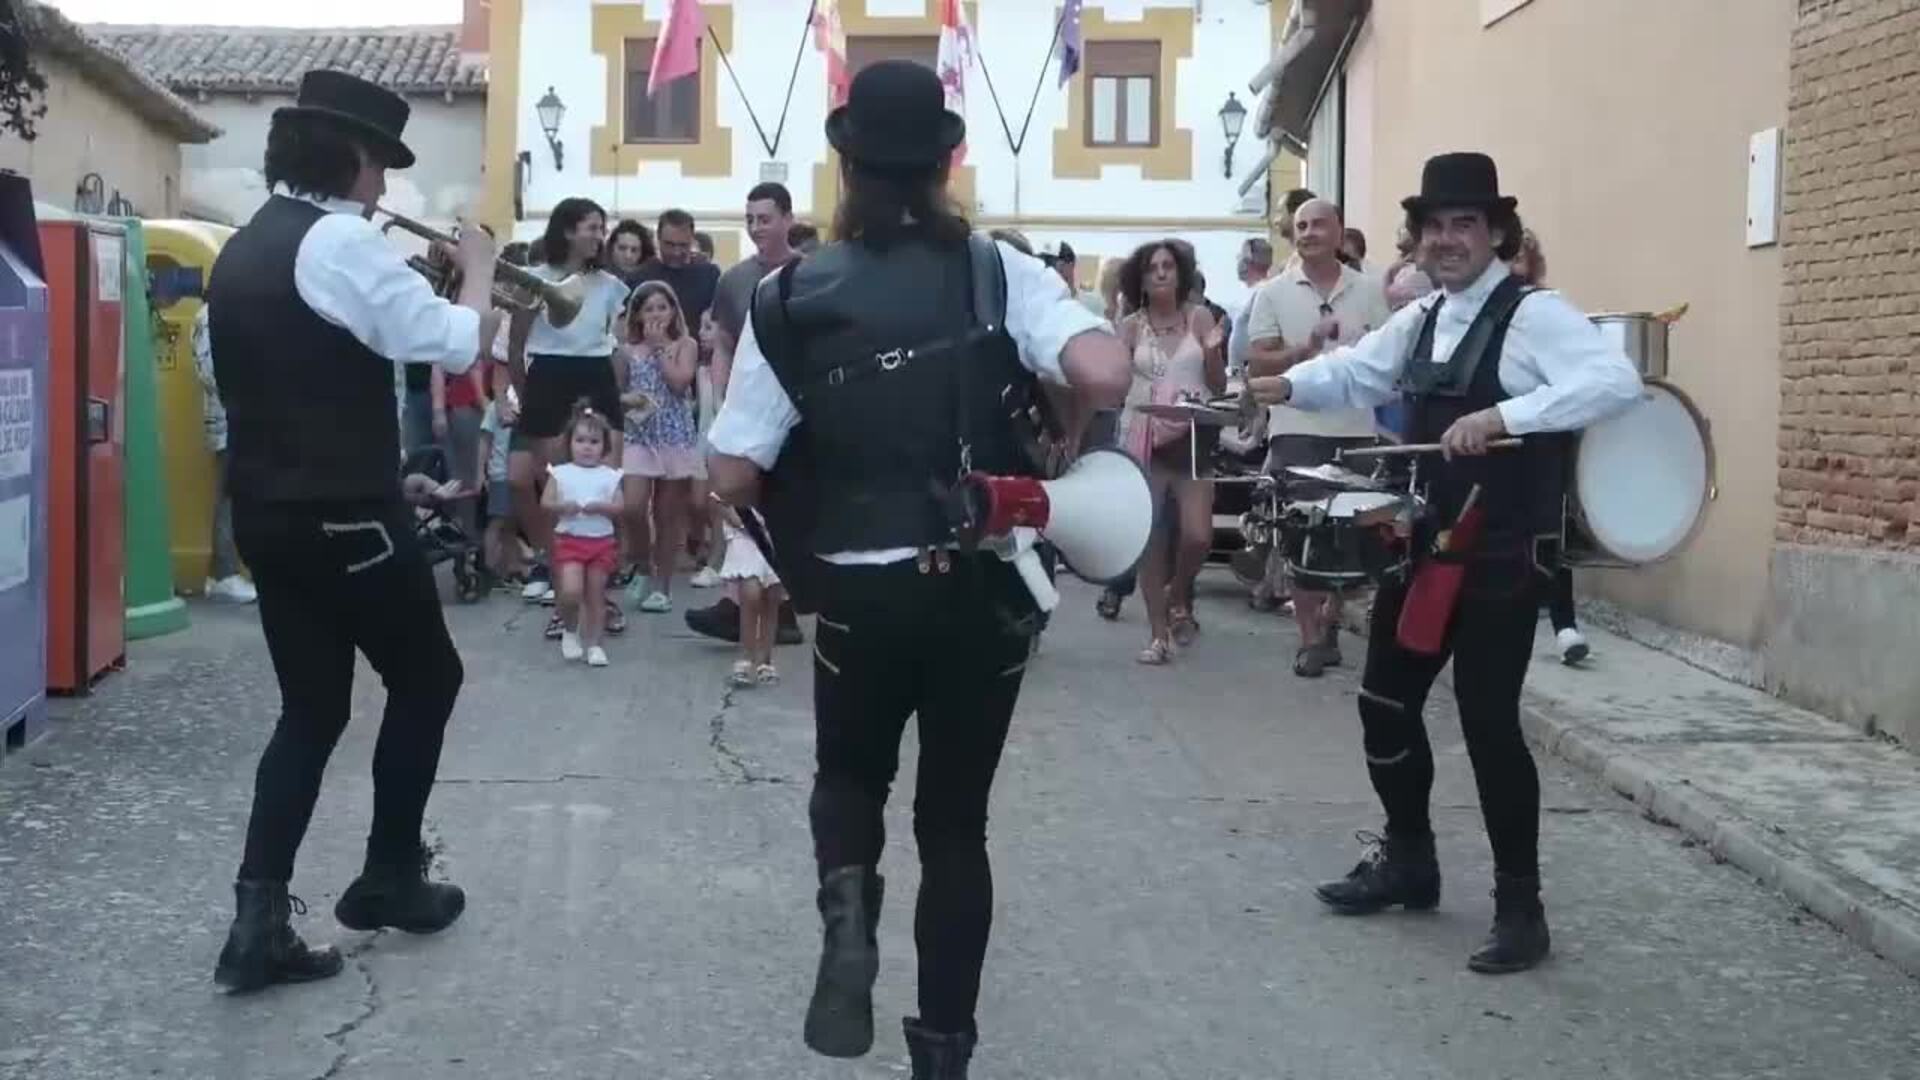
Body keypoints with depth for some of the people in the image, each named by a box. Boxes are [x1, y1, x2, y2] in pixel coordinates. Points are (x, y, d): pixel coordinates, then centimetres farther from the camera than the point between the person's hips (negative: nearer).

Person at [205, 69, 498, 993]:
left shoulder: (242, 249, 14)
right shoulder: (339, 242, -16)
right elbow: (457, 344, -19)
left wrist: (440, 271, 19)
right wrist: (478, 267, 0)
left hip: (266, 515, 8)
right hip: (345, 517, -8)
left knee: (311, 708, 12)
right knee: (426, 678, 12)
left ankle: (259, 919, 3)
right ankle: (389, 879, 21)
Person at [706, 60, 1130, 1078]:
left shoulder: (790, 296, -4)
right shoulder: (997, 270, -4)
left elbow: (733, 477, -6)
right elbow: (1106, 375, -19)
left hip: (856, 597, 0)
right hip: (982, 594, 0)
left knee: (850, 775, 26)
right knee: (954, 819, 17)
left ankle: (847, 908, -4)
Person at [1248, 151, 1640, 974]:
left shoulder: (1533, 315, -14)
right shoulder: (1421, 320, 13)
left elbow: (1616, 381, -28)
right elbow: (1357, 371, 11)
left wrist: (1500, 417, -37)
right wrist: (1286, 385, -9)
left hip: (1502, 553, -8)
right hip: (1427, 540, 8)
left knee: (1487, 719, -6)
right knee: (1385, 702, 15)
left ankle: (1519, 907, 11)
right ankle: (1407, 859, 36)